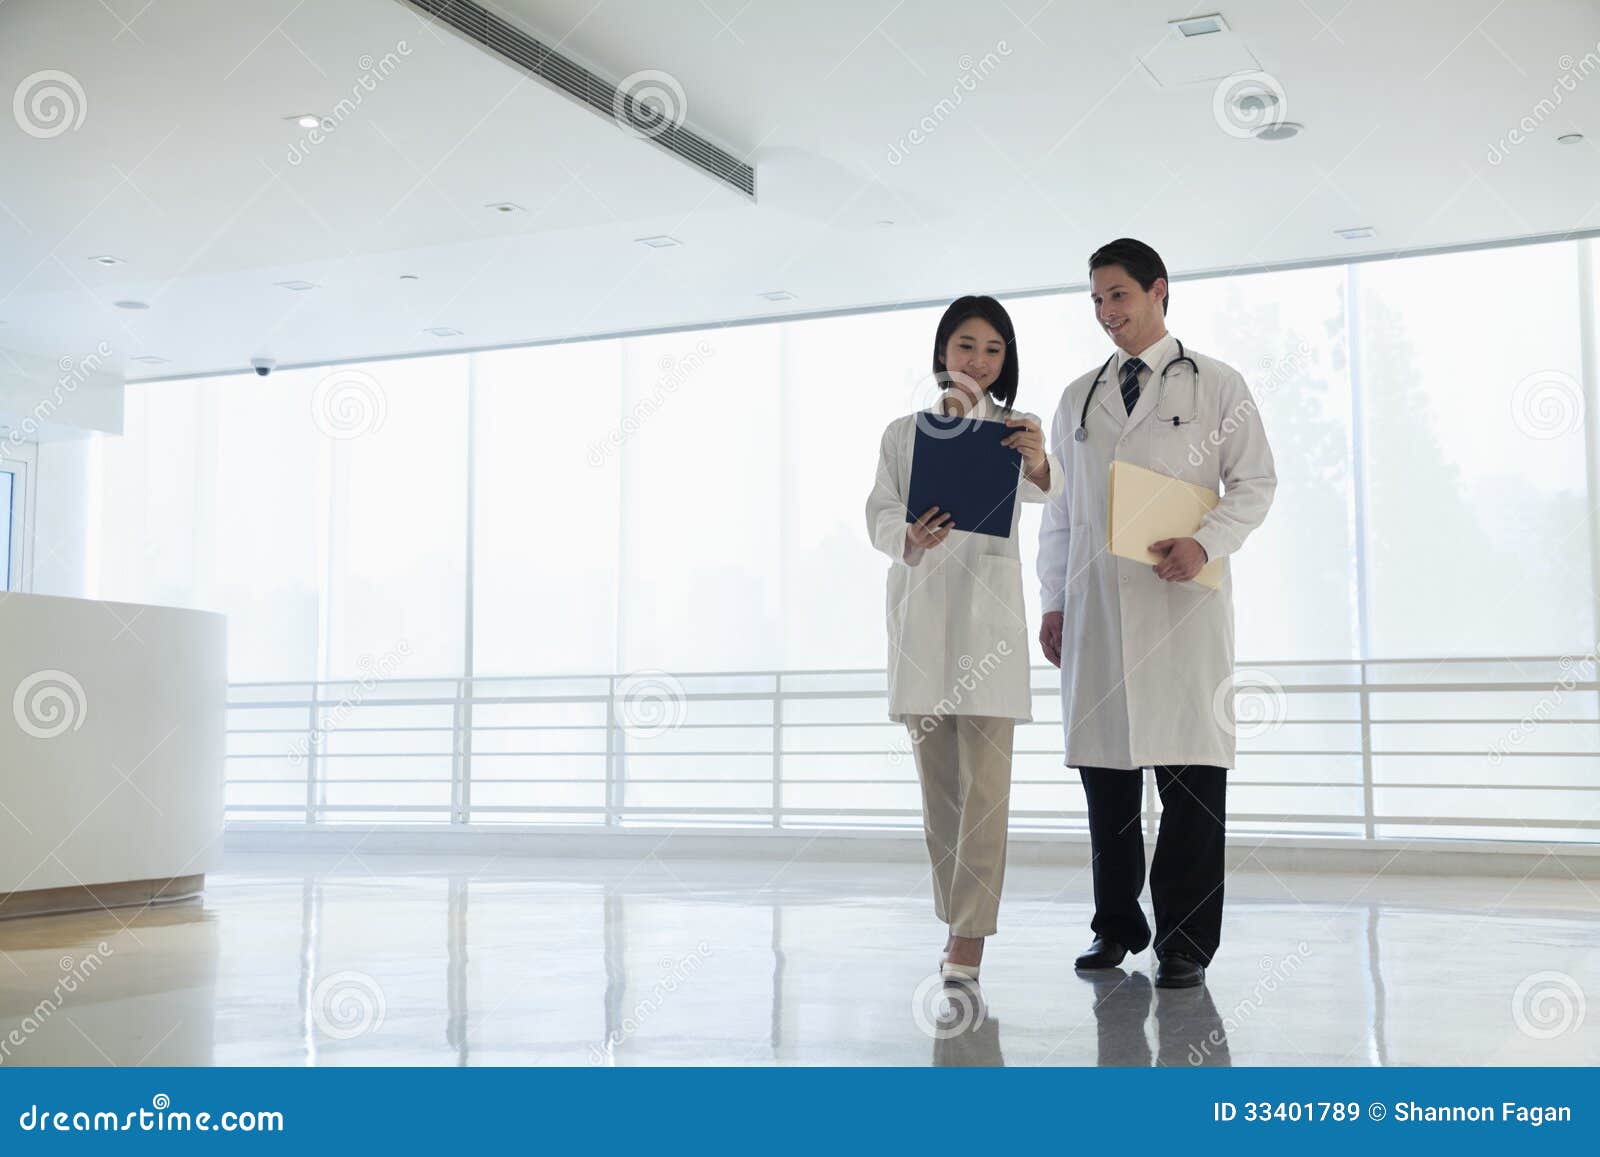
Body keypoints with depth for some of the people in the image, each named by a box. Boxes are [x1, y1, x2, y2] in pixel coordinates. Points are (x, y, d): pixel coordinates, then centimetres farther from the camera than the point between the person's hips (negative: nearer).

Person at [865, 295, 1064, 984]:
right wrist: (910, 540, -20)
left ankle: (968, 940, -11)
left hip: (988, 601, -2)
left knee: (984, 779, -9)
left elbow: (1042, 491, -13)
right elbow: (879, 513, 3)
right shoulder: (903, 433, 15)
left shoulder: (1013, 432, 8)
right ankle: (955, 920, 17)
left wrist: (1038, 464, -38)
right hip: (918, 602, 3)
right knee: (936, 780, 7)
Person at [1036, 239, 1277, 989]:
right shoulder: (1077, 400, 18)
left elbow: (1255, 482, 3)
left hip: (1182, 597, -3)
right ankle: (1116, 925, 15)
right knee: (1103, 763, 3)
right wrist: (1053, 602, 11)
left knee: (1190, 768, -5)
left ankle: (1186, 941, 3)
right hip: (1095, 599, 3)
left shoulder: (1216, 386, 8)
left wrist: (1205, 542, -14)